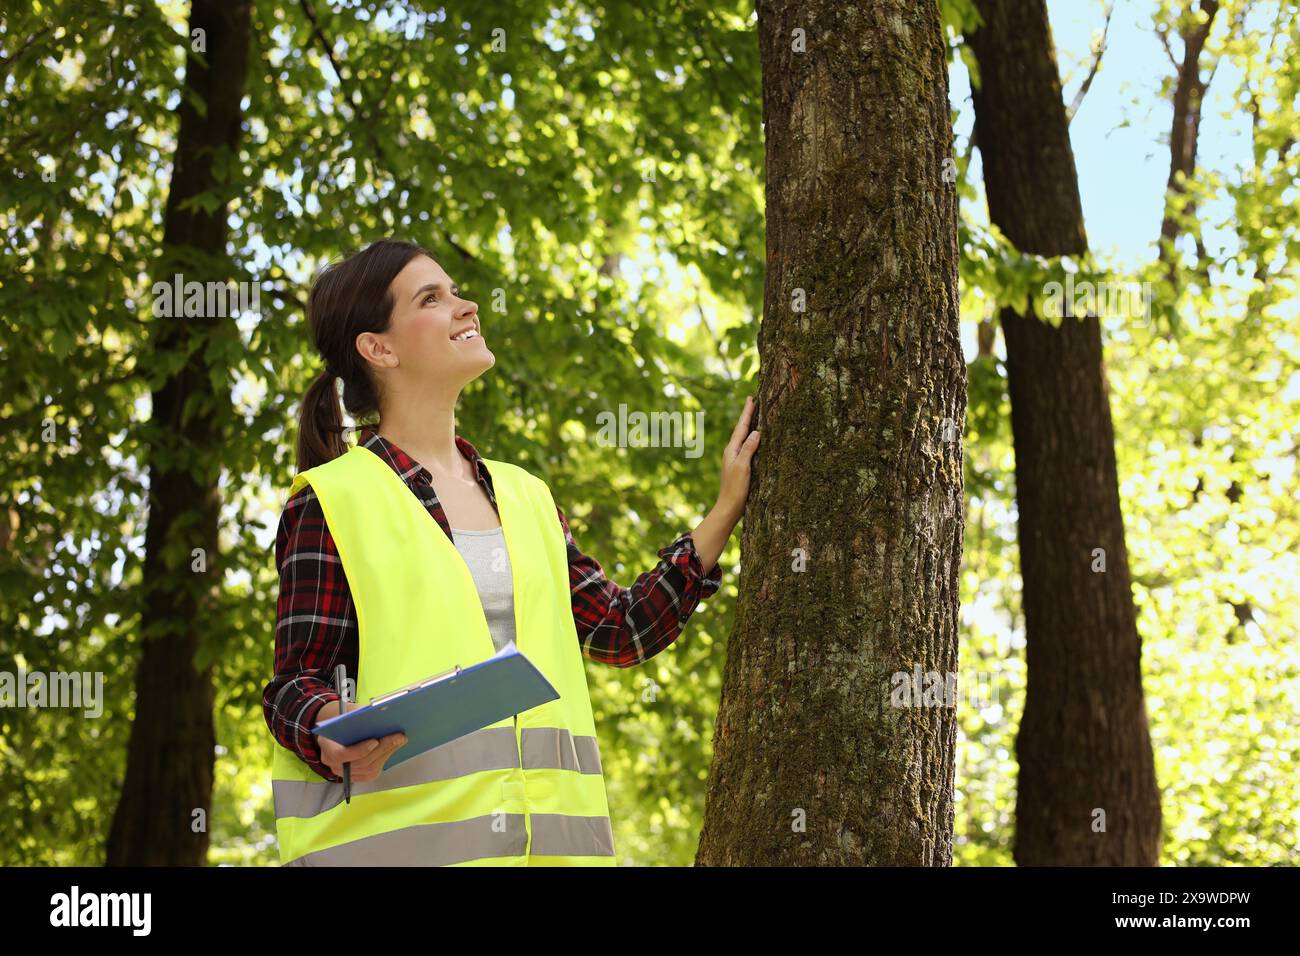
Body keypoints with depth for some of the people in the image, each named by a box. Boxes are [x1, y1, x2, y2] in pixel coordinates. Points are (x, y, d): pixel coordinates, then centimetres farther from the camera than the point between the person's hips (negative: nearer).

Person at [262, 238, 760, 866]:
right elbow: (296, 681, -2)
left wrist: (727, 510, 15)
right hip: (398, 835, -5)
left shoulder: (523, 496, 17)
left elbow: (623, 630, 17)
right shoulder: (333, 501, 0)